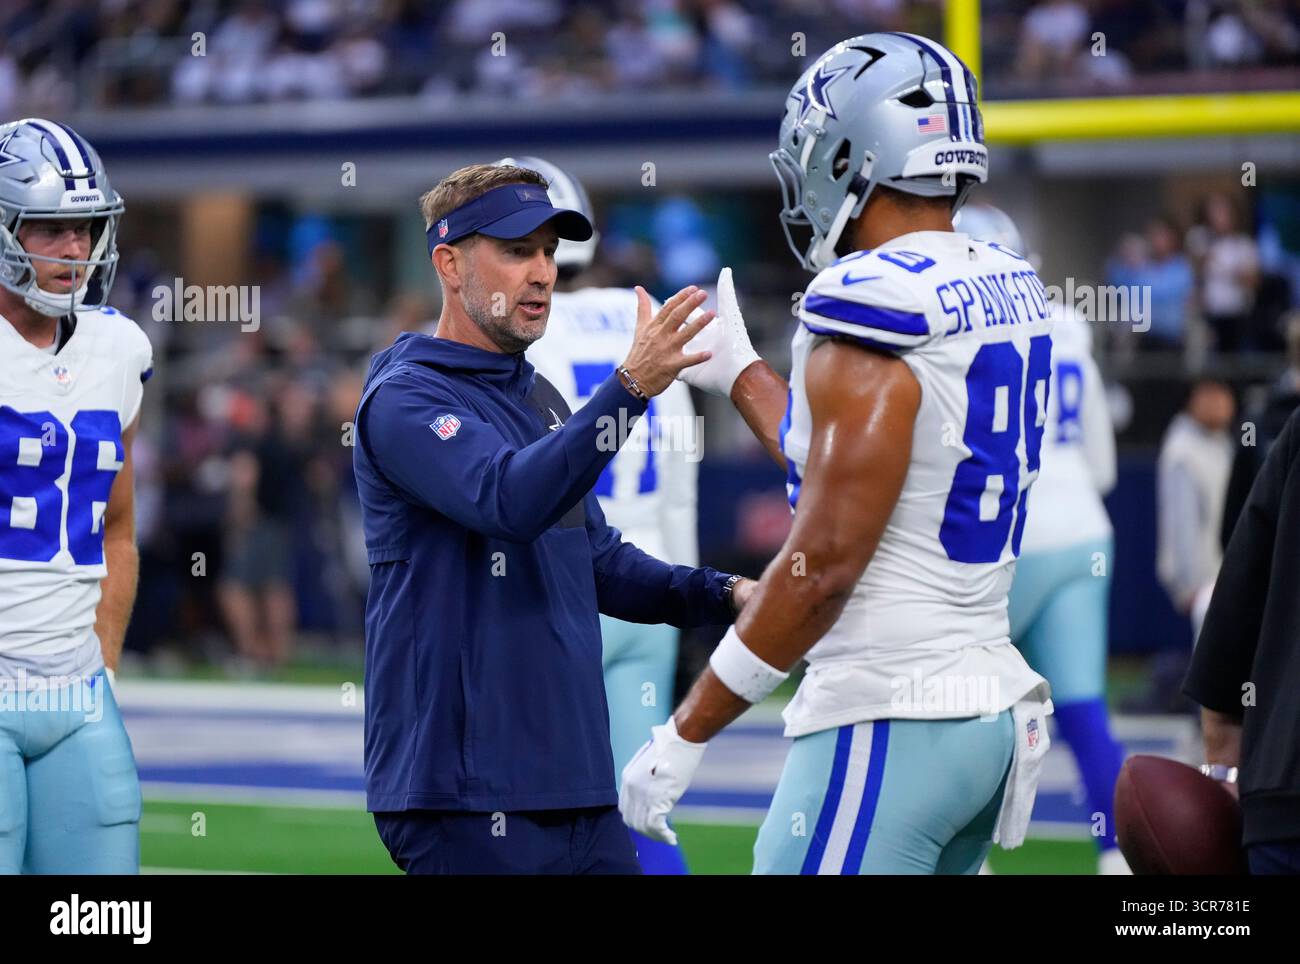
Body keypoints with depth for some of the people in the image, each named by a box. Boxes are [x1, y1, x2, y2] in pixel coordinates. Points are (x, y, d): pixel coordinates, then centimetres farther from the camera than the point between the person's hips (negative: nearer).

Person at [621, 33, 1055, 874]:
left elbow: (823, 566, -17)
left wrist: (685, 735, -11)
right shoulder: (1007, 294, 11)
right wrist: (739, 373, 35)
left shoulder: (875, 317, -15)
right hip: (991, 703, 9)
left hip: (888, 729, -9)